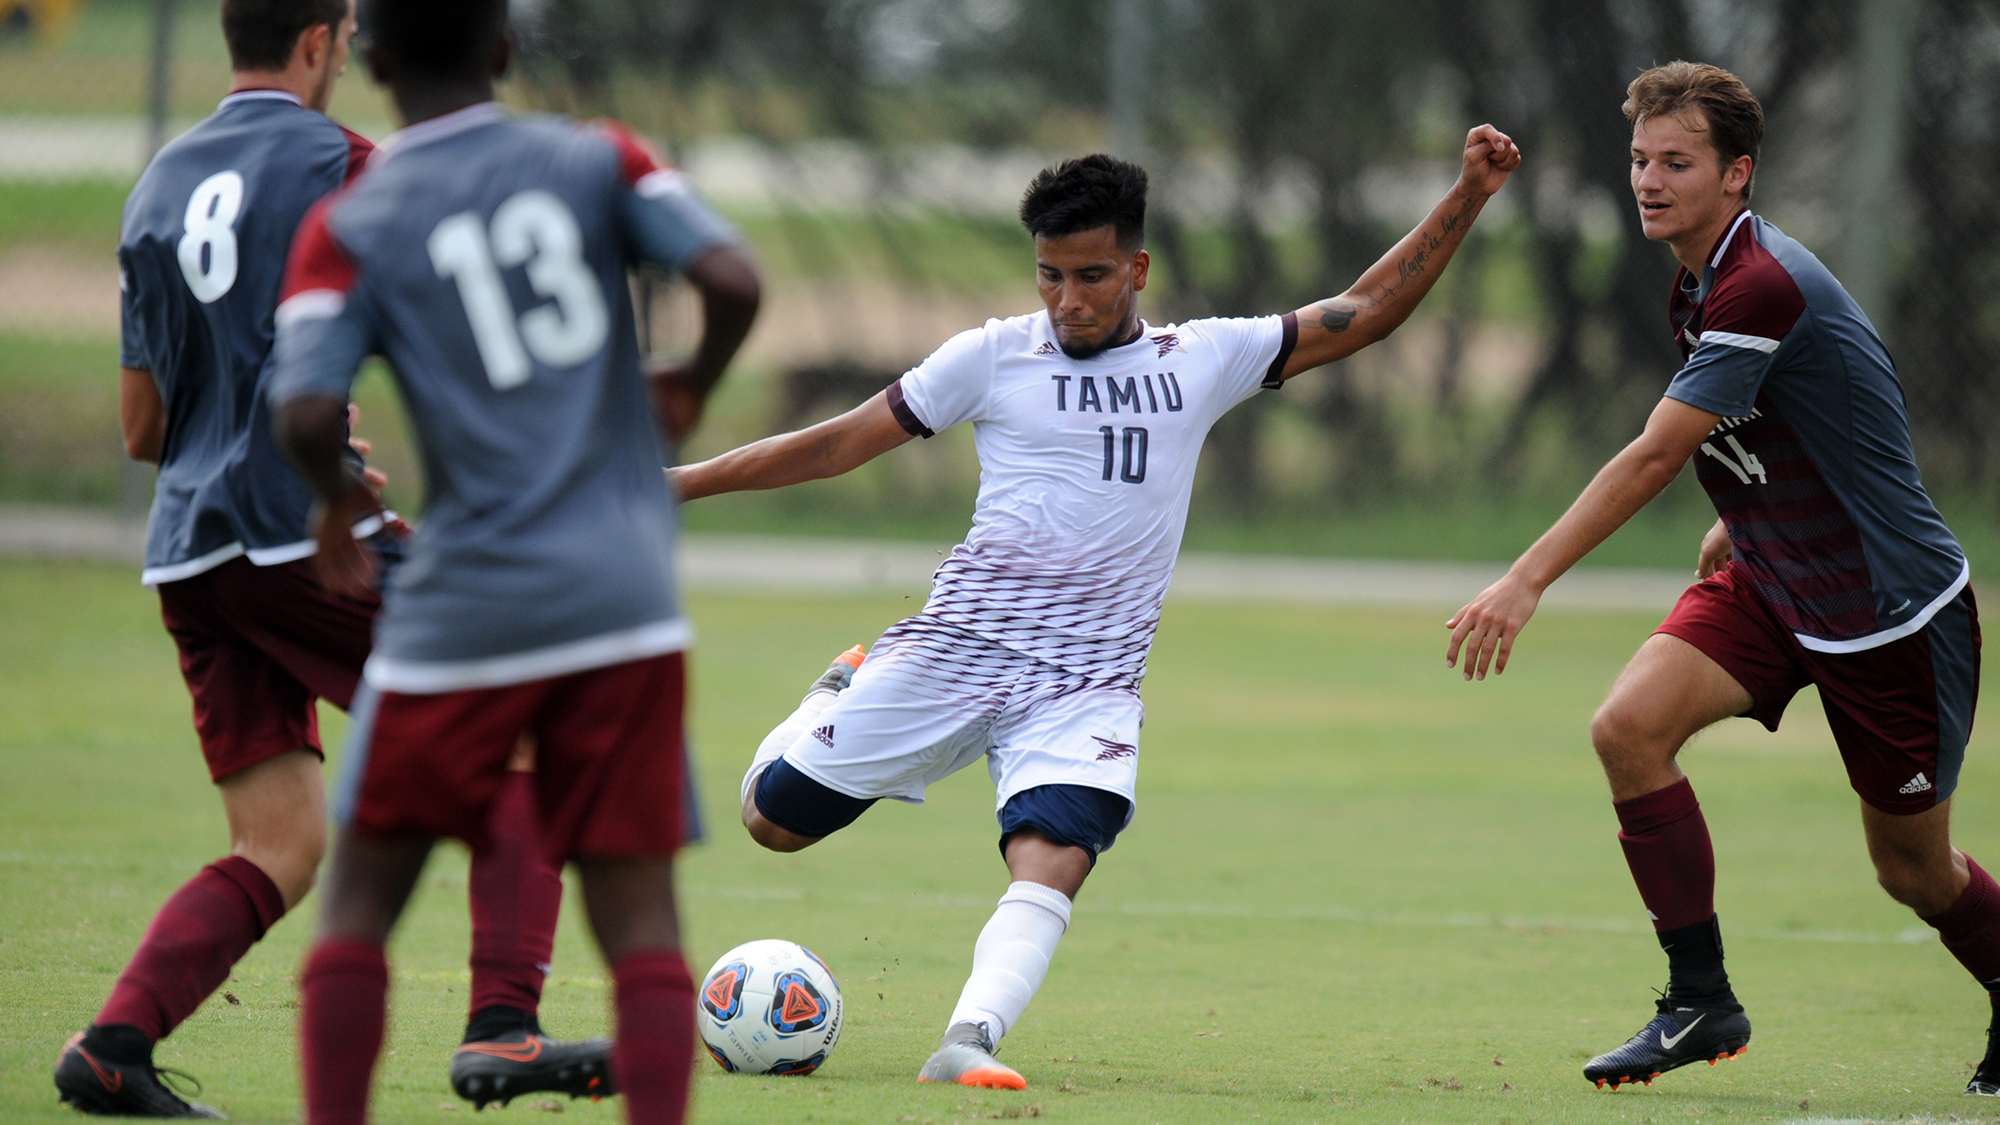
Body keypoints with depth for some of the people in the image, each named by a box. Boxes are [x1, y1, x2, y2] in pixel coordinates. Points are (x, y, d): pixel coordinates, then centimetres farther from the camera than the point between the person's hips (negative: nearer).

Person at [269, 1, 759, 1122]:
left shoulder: (349, 227, 0)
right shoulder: (598, 160, 4)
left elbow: (307, 413, -13)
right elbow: (734, 281, -8)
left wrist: (340, 498, 8)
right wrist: (693, 387, 12)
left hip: (463, 611, -1)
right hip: (625, 606, 1)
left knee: (362, 895, 13)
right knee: (639, 915, 3)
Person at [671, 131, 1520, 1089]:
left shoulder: (1204, 361, 9)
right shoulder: (993, 356, 4)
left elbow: (1364, 313, 12)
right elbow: (841, 444, 9)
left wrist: (1468, 196, 4)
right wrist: (687, 480, 5)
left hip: (1089, 686, 0)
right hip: (953, 651, 0)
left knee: (1052, 864, -26)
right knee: (775, 819, 6)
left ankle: (969, 1040, -40)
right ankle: (846, 692, 36)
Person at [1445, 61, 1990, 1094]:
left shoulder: (1763, 288, -26)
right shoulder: (1698, 284, 4)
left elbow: (1652, 458, -30)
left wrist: (1528, 579, -31)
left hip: (1892, 608, -8)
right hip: (1770, 580, 8)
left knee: (1913, 869, 4)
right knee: (1630, 725, -17)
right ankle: (1701, 1003, -9)